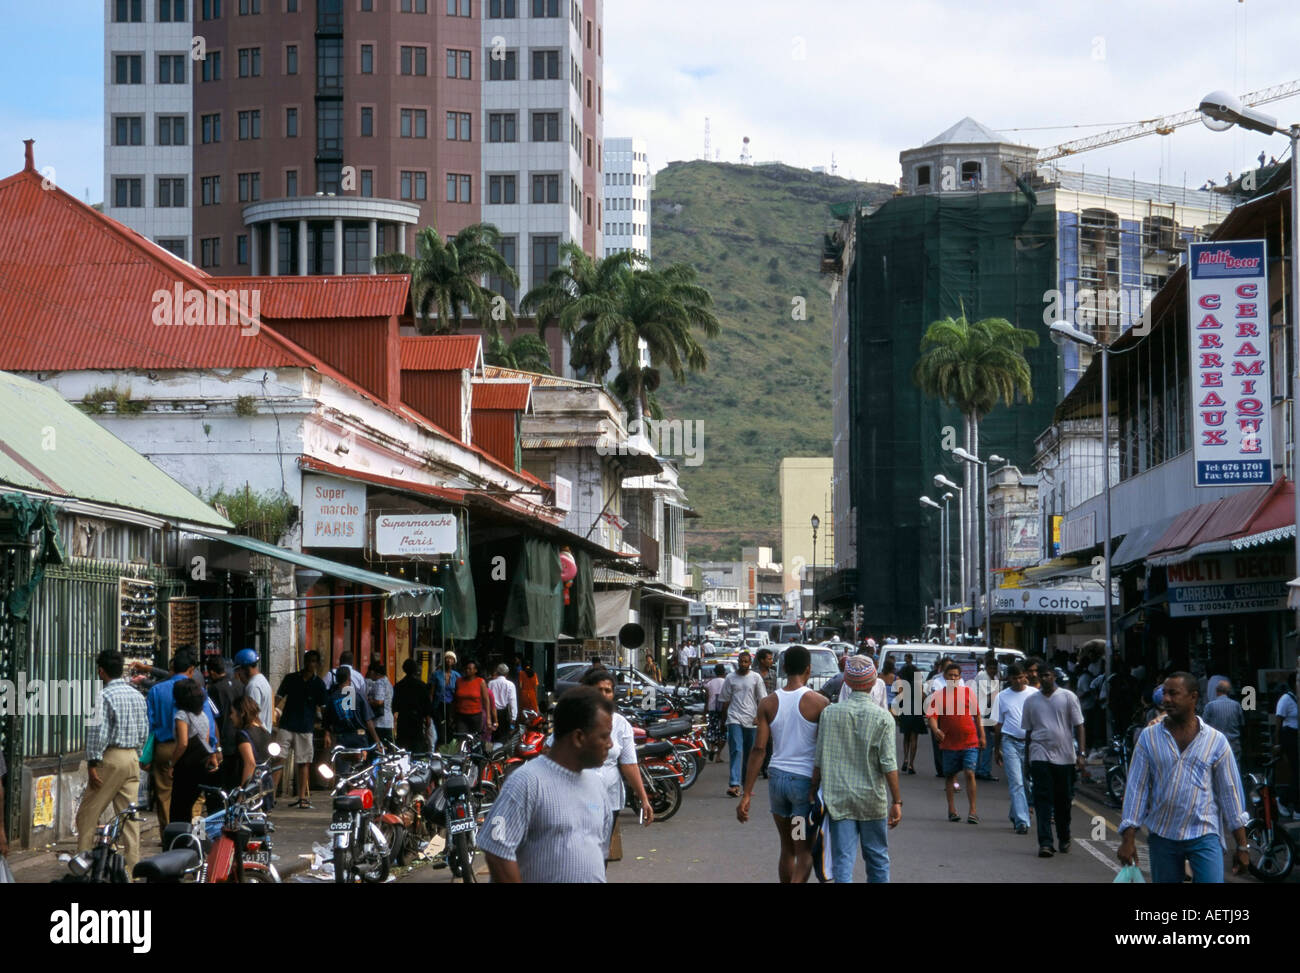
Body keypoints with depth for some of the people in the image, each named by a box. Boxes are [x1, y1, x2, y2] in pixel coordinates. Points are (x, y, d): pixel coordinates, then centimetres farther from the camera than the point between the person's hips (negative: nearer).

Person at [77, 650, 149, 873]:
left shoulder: (105, 696, -12)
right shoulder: (137, 695, 10)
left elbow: (98, 731, -17)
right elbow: (144, 730, 14)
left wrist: (92, 763, -15)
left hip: (111, 757, -7)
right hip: (132, 757, 7)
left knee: (88, 813, 1)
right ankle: (132, 865, 5)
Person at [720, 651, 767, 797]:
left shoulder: (756, 678, 6)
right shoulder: (730, 678, 6)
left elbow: (761, 699, 5)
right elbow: (725, 700, 10)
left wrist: (759, 716, -6)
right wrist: (724, 719, 9)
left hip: (751, 720, 1)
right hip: (734, 719, -1)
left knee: (749, 754, 7)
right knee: (736, 751, -13)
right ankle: (734, 784, -22)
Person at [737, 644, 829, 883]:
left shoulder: (768, 704, 1)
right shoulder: (819, 702, -8)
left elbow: (759, 749, -4)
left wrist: (746, 794, -2)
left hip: (777, 779, 4)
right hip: (806, 781, -4)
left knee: (787, 849, 18)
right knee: (804, 852, -2)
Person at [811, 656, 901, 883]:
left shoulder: (830, 714, -3)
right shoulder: (882, 718, -8)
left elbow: (819, 760, 1)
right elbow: (889, 765, -10)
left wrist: (813, 791, 12)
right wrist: (897, 801, -4)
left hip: (837, 798, 1)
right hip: (872, 800, -1)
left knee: (843, 860, 0)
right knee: (877, 858, 14)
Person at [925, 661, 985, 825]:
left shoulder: (968, 691, 5)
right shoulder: (938, 696, 1)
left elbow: (977, 715, 12)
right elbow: (931, 716, -7)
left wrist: (981, 735, 11)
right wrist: (936, 730, -27)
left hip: (970, 742, -1)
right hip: (949, 743, 1)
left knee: (969, 774, -9)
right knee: (949, 776, 8)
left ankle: (973, 811, -5)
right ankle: (952, 809, 20)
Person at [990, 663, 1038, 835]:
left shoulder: (1034, 694, 5)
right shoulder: (1002, 697, 7)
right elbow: (998, 725, 12)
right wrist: (996, 750, 12)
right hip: (1010, 742, -1)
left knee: (1029, 783, 6)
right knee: (1016, 783, -9)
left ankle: (1015, 814, 28)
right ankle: (1022, 821, -12)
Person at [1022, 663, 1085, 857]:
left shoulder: (1068, 697, 3)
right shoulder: (1031, 701, 9)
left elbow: (1079, 726, 3)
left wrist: (1081, 753, -7)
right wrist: (1027, 759, 14)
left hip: (1065, 757, 0)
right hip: (1040, 756, 0)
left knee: (1064, 801, 8)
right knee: (1043, 801, -10)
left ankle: (1064, 839, 25)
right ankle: (1045, 843, -15)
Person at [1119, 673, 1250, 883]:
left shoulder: (1216, 740, 1)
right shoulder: (1149, 737, 3)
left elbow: (1230, 792, 4)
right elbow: (1136, 788, 2)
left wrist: (1241, 846, 3)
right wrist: (1128, 838, -3)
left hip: (1204, 836, -2)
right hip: (1161, 836, 2)